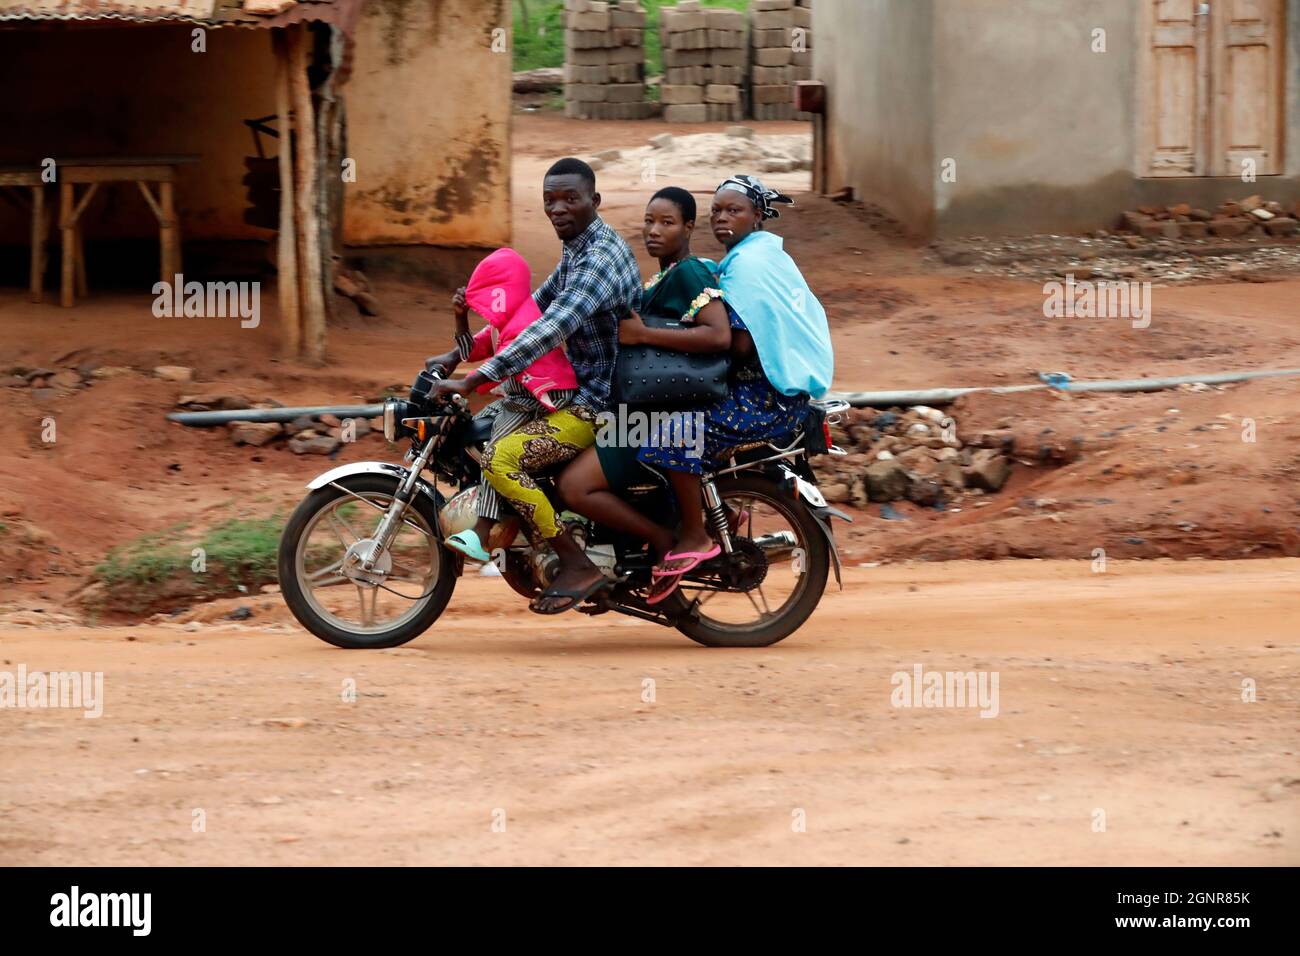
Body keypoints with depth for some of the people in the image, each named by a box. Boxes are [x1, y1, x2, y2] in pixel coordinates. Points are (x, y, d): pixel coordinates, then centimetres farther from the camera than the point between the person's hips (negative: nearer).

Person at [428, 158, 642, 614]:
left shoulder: (600, 259, -23)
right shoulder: (578, 248, 11)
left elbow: (550, 331, -33)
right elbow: (536, 305, 21)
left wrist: (471, 381, -35)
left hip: (601, 401, -11)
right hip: (588, 386, 11)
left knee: (498, 459, -22)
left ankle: (577, 565, -18)